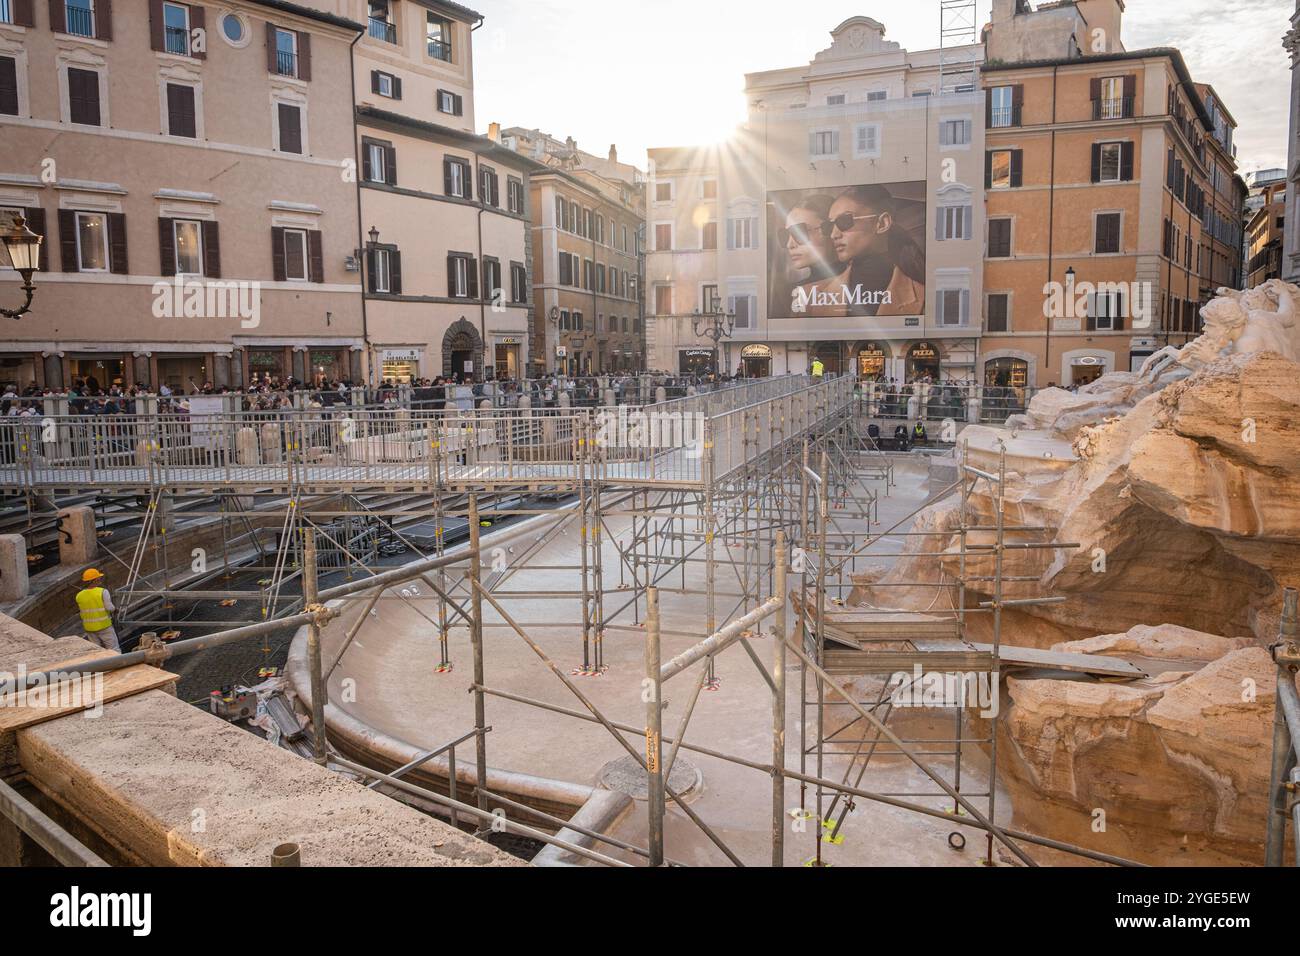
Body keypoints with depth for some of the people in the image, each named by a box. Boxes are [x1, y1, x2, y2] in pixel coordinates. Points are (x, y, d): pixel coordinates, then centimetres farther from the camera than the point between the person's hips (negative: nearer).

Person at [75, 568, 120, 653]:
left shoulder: (79, 596, -2)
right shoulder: (103, 592, -16)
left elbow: (81, 610, 6)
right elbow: (110, 608, -17)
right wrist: (115, 608, 4)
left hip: (89, 629, 5)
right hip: (104, 626, -5)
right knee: (114, 650, 3)